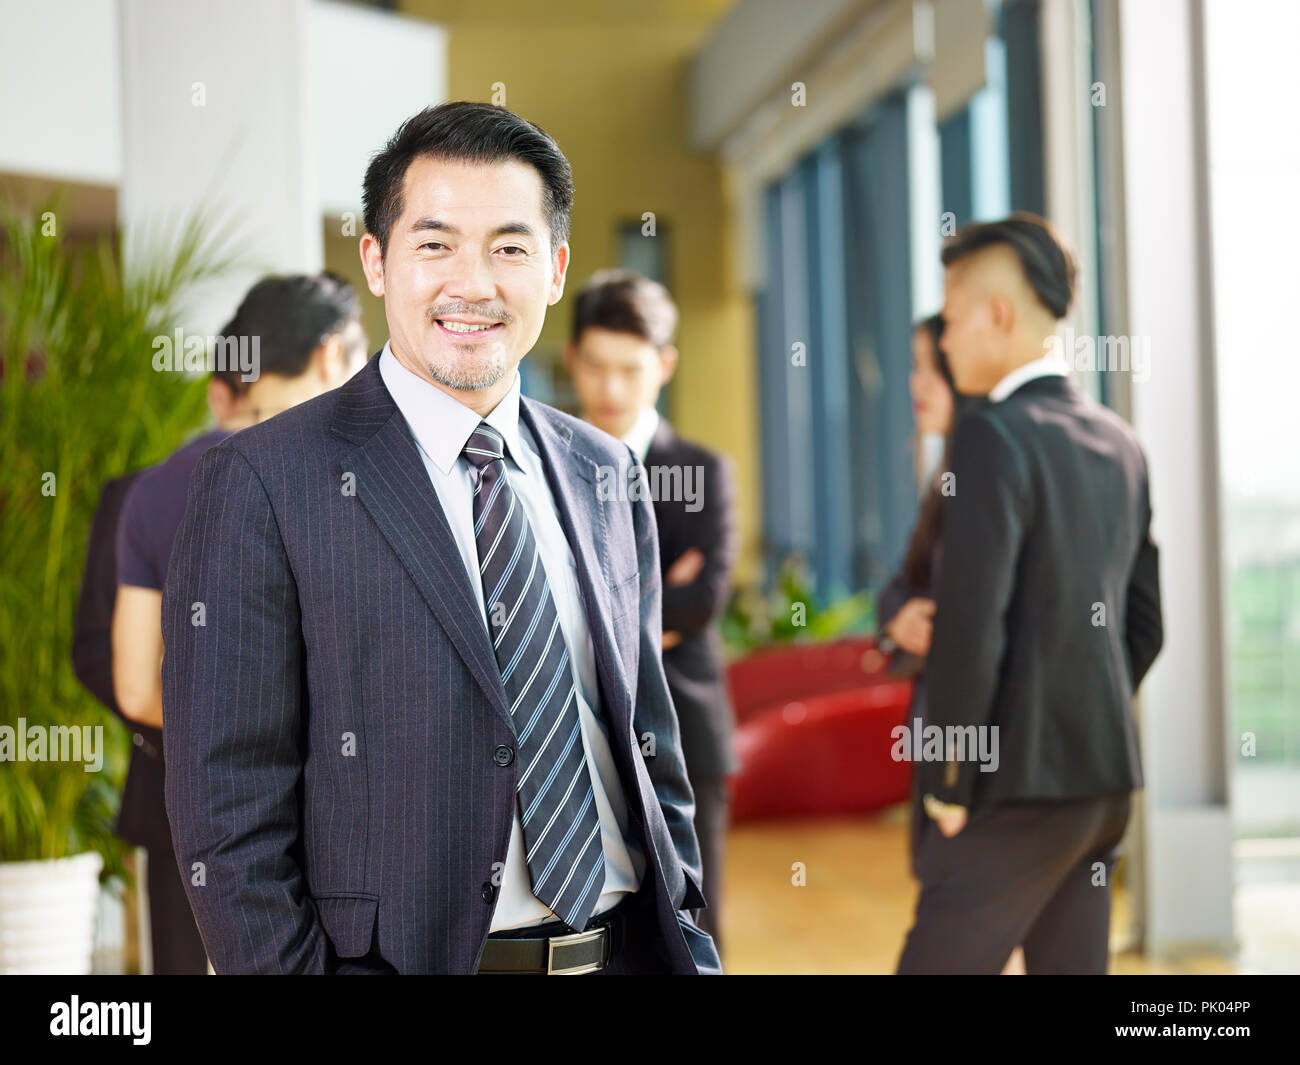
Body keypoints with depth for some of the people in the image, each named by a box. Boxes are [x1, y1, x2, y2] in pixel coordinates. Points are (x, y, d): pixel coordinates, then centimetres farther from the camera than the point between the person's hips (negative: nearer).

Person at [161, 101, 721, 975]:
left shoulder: (605, 474, 7)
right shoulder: (263, 485, -9)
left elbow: (650, 743, 12)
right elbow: (231, 811, -11)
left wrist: (691, 949, 5)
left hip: (626, 947, 5)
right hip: (410, 958, -4)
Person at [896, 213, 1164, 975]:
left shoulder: (995, 436, -14)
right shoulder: (1119, 442, 11)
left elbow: (971, 623, -19)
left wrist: (950, 783, -10)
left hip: (1021, 780, -8)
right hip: (1107, 779, 8)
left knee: (939, 960, -3)